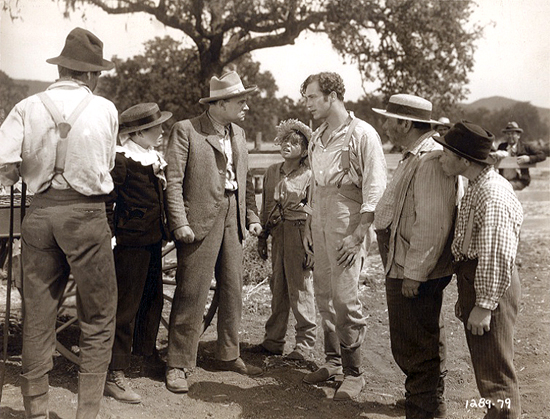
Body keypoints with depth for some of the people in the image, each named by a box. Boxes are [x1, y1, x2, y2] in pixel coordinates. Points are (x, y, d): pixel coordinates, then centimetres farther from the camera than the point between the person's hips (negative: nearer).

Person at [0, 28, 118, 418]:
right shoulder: (105, 110, -2)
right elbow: (106, 166, 5)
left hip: (40, 211, 3)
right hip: (87, 214, -3)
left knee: (37, 317, 13)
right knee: (99, 320, 9)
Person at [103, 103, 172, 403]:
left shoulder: (155, 158, 13)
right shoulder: (120, 159, -14)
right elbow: (106, 200, -15)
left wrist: (165, 230, 21)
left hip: (153, 240, 9)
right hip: (130, 241, -9)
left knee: (152, 300, 18)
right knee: (126, 306, -5)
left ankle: (148, 355, 35)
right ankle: (114, 374, 4)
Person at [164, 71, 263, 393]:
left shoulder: (238, 134, 16)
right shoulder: (186, 131, -5)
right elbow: (174, 180, -10)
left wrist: (252, 216, 11)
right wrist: (180, 223, -16)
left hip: (233, 220, 7)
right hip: (201, 221, -7)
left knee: (233, 291, 11)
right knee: (191, 294, -4)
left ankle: (229, 356, 26)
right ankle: (179, 365, 7)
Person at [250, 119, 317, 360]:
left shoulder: (308, 175, -7)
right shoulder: (272, 172, 11)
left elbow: (314, 213, -8)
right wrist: (262, 238, 16)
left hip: (298, 235, -6)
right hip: (277, 234, 6)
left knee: (300, 289, -1)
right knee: (277, 288, 13)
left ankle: (305, 344, 11)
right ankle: (273, 341, 22)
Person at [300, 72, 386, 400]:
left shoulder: (362, 135, -9)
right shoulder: (318, 137, 15)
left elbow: (375, 190, -12)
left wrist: (358, 235, -16)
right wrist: (310, 224, 16)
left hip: (347, 225, -7)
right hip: (321, 223, 7)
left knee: (345, 298, -7)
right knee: (324, 296, 11)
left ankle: (354, 373, 6)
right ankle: (333, 362, 25)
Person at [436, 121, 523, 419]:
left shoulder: (492, 195, -22)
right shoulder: (476, 187, 11)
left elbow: (497, 256, -24)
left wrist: (484, 305, -21)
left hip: (491, 287, -10)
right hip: (472, 280, 10)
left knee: (495, 372, -1)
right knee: (484, 364, 20)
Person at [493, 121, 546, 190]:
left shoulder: (526, 147, 5)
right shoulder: (501, 146, 15)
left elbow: (542, 155, 2)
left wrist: (528, 158, -14)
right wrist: (497, 155, -10)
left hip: (519, 180, -3)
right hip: (503, 180, 3)